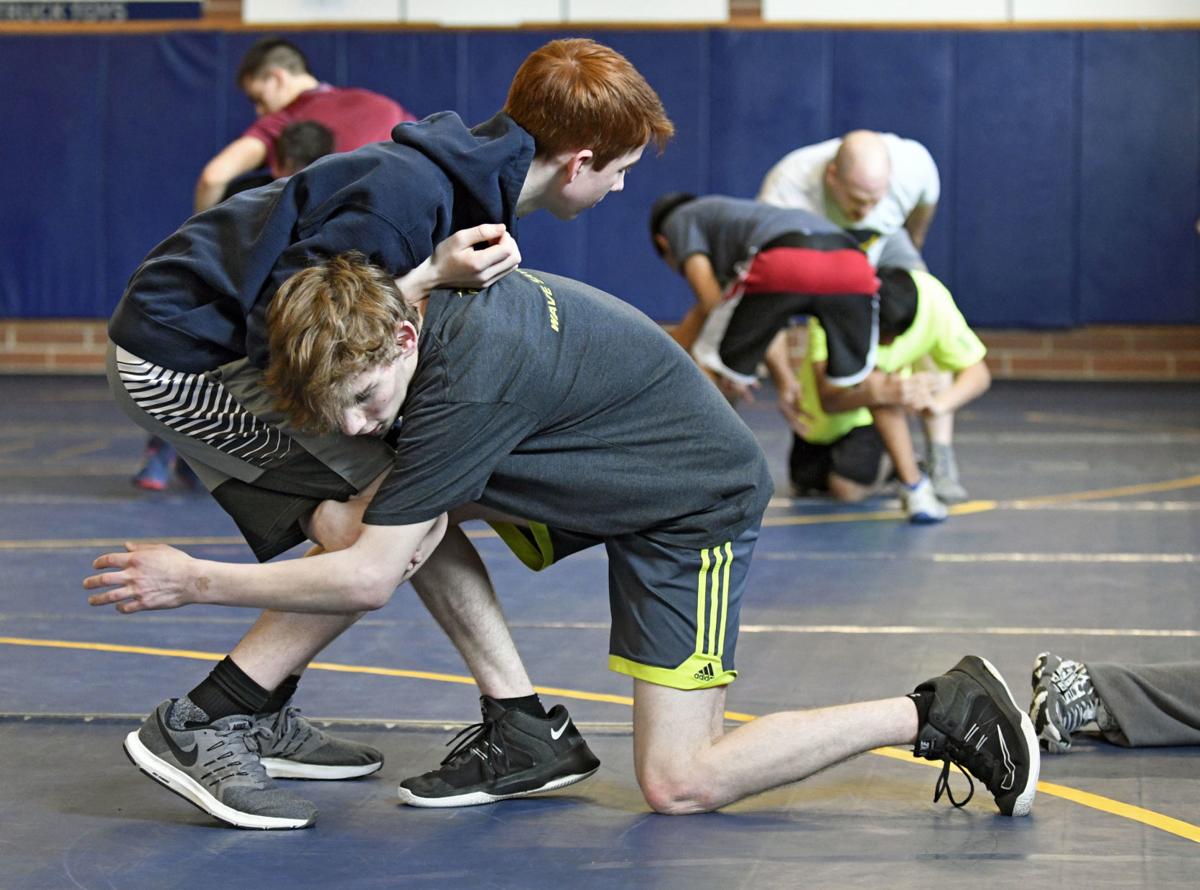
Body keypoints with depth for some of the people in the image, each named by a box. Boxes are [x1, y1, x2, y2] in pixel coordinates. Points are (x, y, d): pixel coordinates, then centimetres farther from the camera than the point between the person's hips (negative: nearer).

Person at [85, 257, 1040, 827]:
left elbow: (371, 579, -31)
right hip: (605, 476, 9)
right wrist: (417, 529, -17)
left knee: (678, 785, -11)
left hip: (700, 505, -9)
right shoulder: (422, 306, -9)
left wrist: (195, 582, -26)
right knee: (412, 507, 2)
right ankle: (524, 732, 9)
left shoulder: (474, 375, -35)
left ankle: (941, 710, -4)